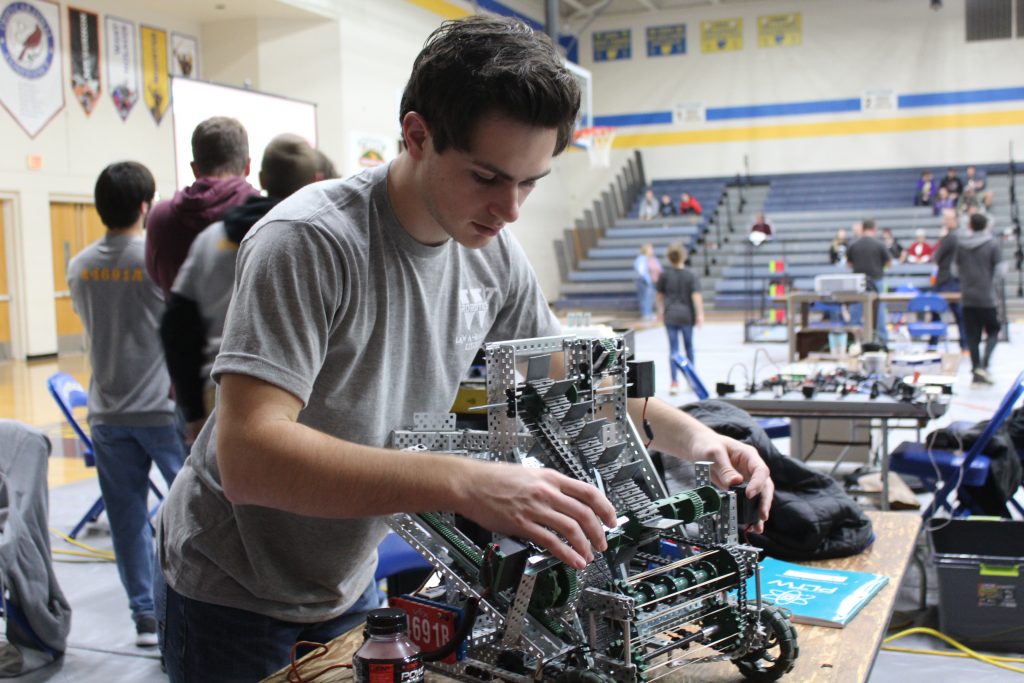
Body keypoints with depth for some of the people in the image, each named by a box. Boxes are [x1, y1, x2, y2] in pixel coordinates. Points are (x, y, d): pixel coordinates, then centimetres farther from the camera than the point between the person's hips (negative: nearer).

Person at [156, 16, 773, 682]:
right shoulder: (308, 243, -29)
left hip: (349, 580, 6)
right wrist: (462, 483, -49)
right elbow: (248, 456, -38)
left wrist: (686, 433, -14)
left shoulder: (492, 251, -8)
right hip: (236, 596, -5)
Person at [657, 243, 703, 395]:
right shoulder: (691, 275, -5)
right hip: (687, 315, 0)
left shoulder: (665, 275, -1)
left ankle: (675, 382, -6)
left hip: (670, 316, 0)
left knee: (673, 349, 1)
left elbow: (660, 295, 10)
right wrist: (700, 314, -13)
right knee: (689, 346, 16)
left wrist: (662, 310, 25)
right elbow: (696, 295, -14)